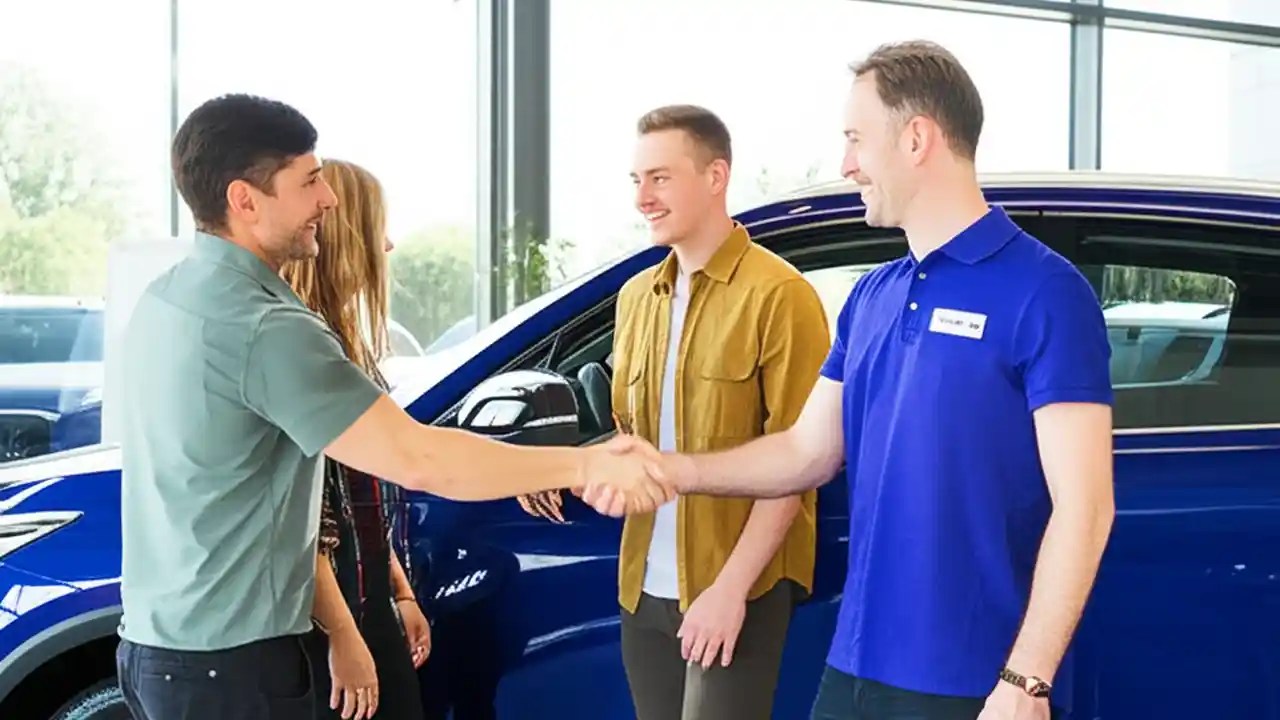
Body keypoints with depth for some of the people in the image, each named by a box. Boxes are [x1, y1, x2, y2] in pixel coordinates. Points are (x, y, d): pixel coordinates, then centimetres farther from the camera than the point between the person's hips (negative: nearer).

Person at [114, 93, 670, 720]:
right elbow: (416, 460, -26)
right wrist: (585, 464, -19)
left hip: (157, 642, 9)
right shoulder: (263, 329, -23)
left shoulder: (165, 298, 7)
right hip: (227, 660, -9)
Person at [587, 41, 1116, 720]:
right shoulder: (870, 297, 11)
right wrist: (672, 470, 3)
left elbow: (1082, 507, -15)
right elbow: (810, 451, 15)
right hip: (857, 665, 7)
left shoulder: (1042, 290, -12)